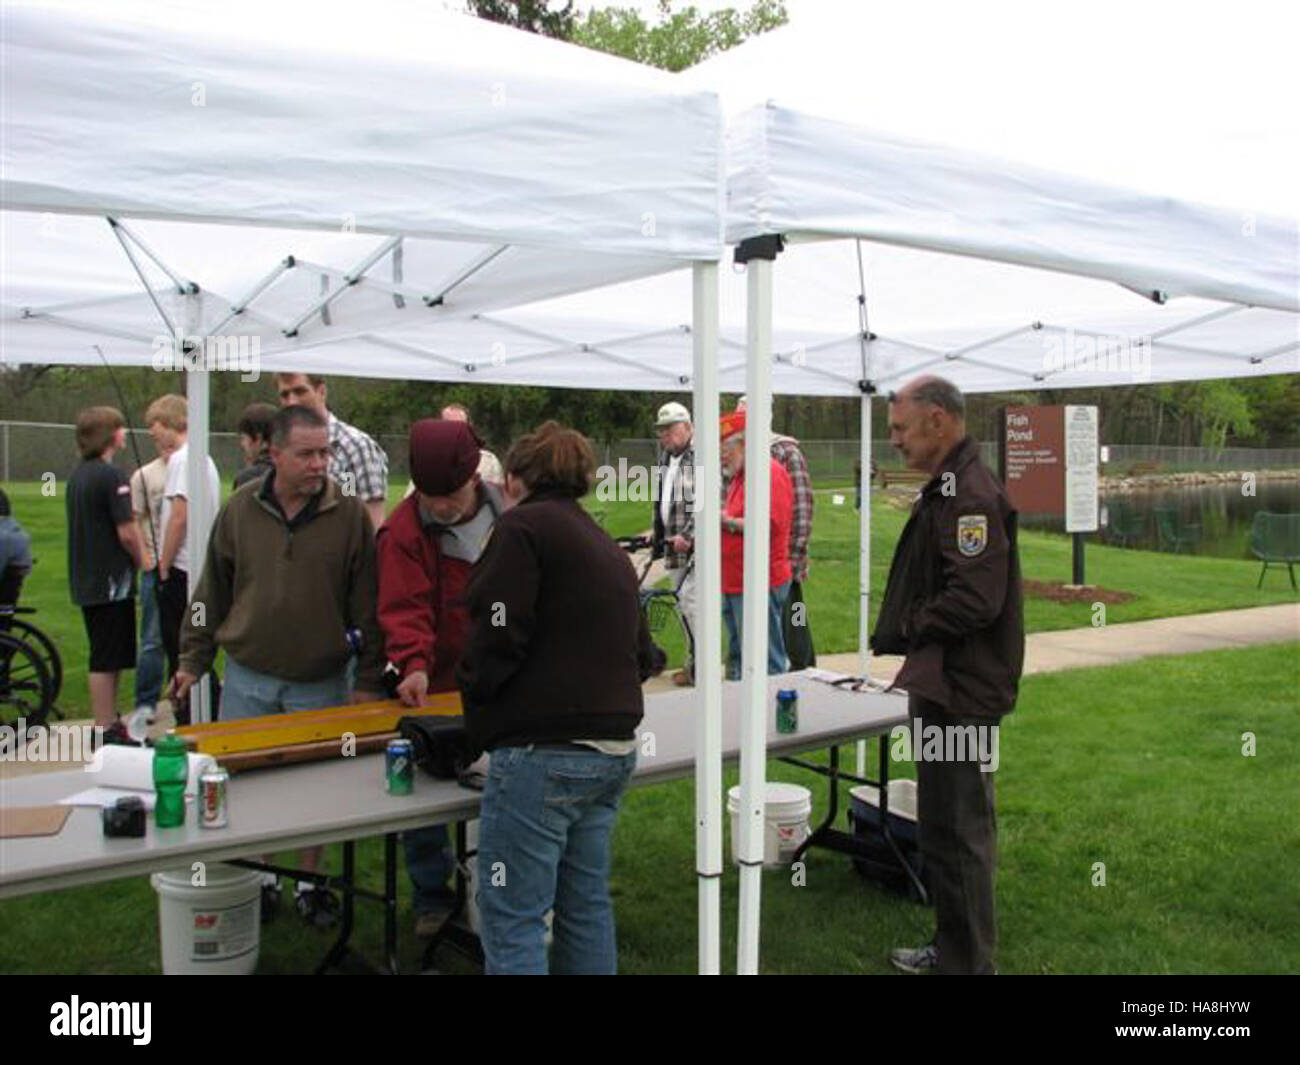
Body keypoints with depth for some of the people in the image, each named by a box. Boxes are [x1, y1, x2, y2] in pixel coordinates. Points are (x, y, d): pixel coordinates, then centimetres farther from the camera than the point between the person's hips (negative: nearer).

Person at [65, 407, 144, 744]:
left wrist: (135, 559, 18)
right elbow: (126, 533, -19)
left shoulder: (78, 475, 12)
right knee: (106, 660, -3)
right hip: (112, 580, -9)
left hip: (86, 580, 9)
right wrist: (142, 562, -2)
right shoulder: (111, 476, -16)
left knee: (107, 658, 16)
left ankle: (109, 724, 24)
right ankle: (106, 731, 3)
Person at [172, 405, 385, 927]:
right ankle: (260, 879, 30)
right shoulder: (239, 511, -1)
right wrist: (193, 661, 8)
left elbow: (367, 605, -3)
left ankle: (310, 881, 28)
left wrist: (368, 680, -4)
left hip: (321, 683, -2)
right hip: (247, 678, 2)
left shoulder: (350, 516, -6)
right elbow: (211, 594, 7)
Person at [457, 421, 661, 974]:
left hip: (542, 752, -8)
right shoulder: (605, 545, 20)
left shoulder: (523, 527, -5)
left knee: (512, 916, -1)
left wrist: (473, 694, 3)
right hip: (613, 747, 9)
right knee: (587, 903, 18)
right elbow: (641, 655, 21)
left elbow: (500, 637, -13)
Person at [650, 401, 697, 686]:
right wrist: (659, 536, 23)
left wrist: (688, 536, -23)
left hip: (696, 544, -9)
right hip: (675, 544, 9)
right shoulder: (666, 456, 17)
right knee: (684, 600, 13)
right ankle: (696, 661, 23)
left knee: (690, 599, -13)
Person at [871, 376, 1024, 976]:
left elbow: (975, 600, -26)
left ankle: (968, 962, 11)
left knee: (956, 832, -1)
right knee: (947, 825, 20)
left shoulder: (970, 496, -19)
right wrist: (907, 632, 9)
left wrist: (911, 628, -12)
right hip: (944, 685, 11)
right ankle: (953, 948, 34)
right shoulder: (950, 489, 14)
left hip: (959, 695, -11)